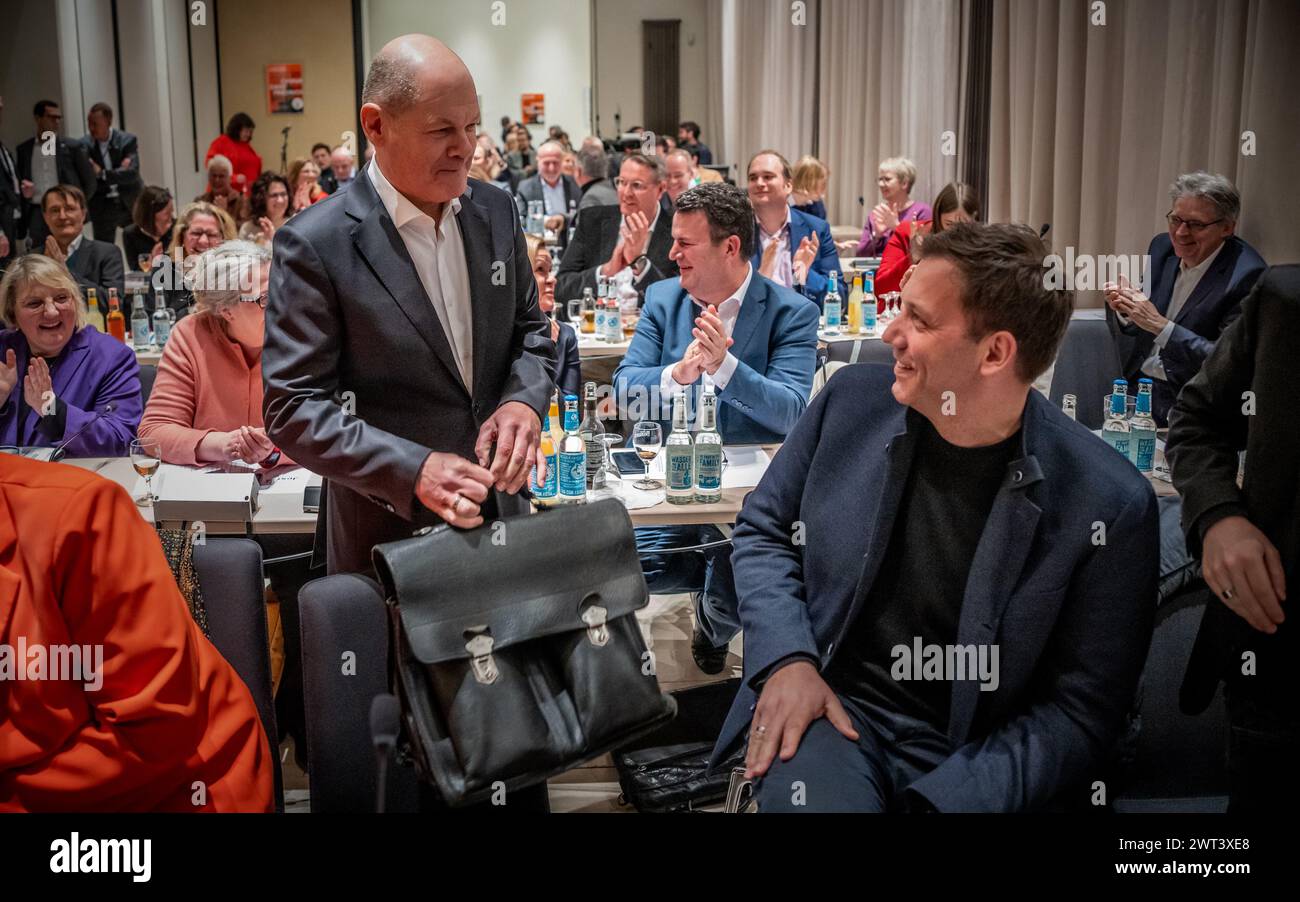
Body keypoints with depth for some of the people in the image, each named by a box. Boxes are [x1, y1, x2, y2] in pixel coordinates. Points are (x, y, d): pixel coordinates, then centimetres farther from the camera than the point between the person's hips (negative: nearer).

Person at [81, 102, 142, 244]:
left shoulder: (128, 140, -6)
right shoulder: (84, 145, -2)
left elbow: (132, 173, -16)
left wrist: (102, 174, -23)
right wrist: (118, 173, -18)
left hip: (129, 204, 0)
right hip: (101, 207, 0)